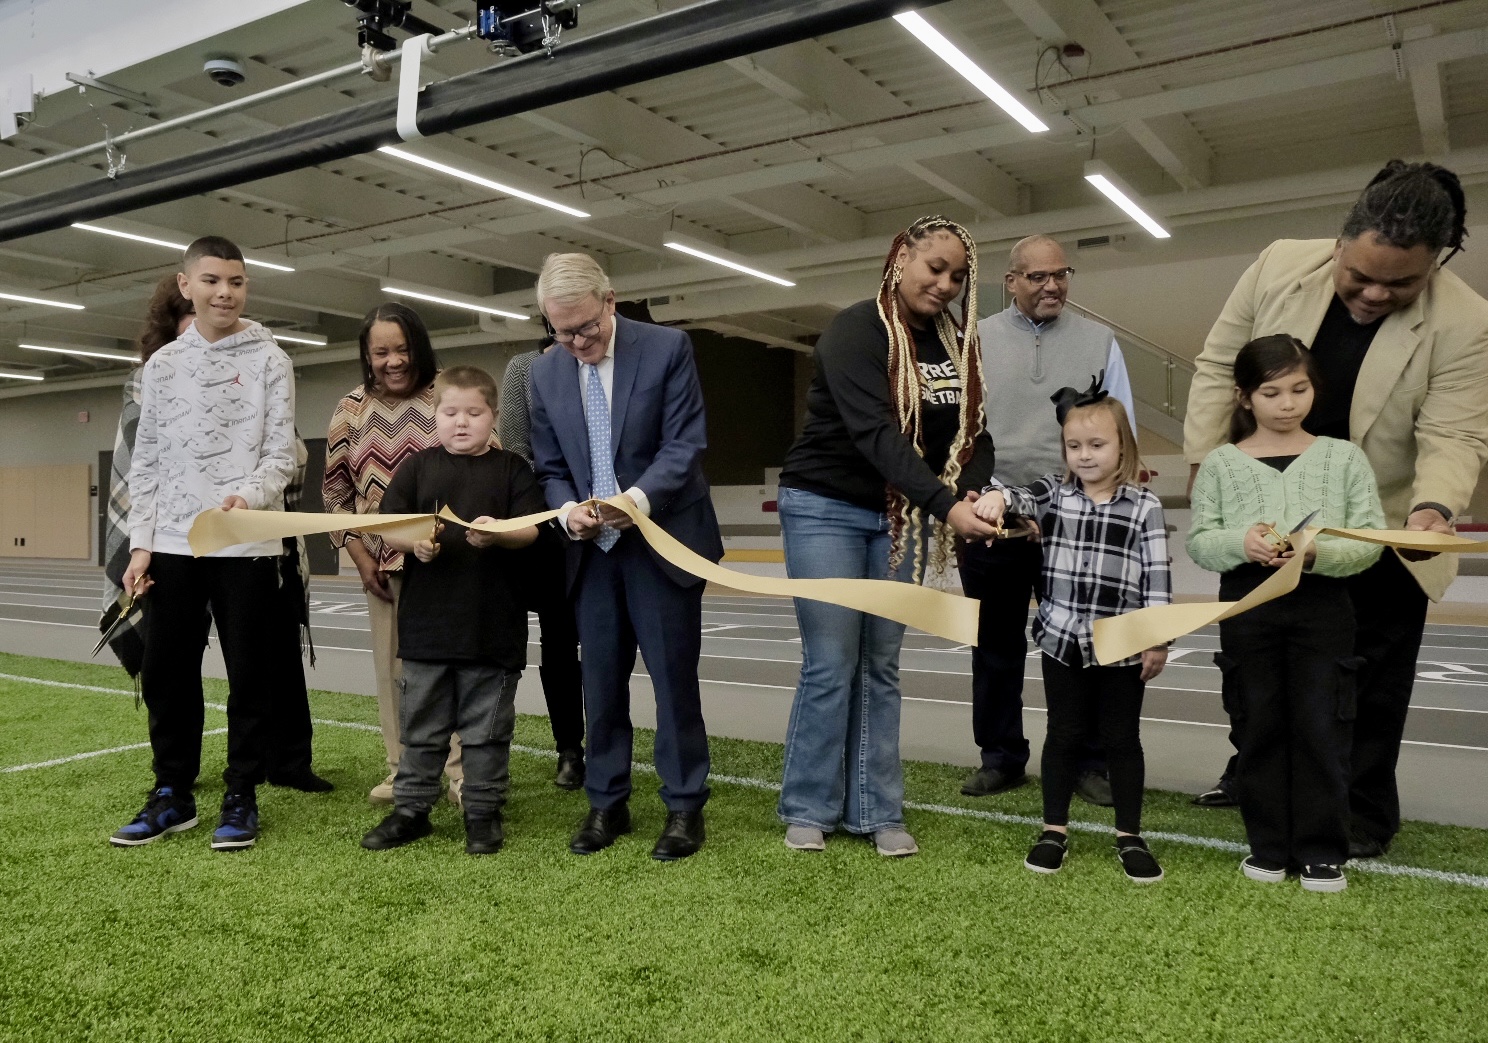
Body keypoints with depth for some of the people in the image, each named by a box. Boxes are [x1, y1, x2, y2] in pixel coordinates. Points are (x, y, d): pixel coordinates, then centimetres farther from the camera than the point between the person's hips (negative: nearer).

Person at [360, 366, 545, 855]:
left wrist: (498, 534, -24)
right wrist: (414, 541, -18)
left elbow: (530, 530, -5)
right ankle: (411, 808, 26)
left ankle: (483, 810, 22)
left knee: (486, 728, 9)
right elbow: (387, 529, 2)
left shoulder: (511, 468, 2)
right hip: (426, 622, 2)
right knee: (421, 724, 13)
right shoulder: (417, 467, 6)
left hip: (492, 626, -1)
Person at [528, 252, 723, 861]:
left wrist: (640, 497, -27)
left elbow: (686, 443, -11)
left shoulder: (667, 348, -7)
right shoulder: (545, 372, 5)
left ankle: (684, 807, 14)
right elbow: (550, 467, 7)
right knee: (600, 679, 9)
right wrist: (567, 510, -14)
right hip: (592, 549, 4)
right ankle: (607, 804, 23)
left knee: (673, 678, 1)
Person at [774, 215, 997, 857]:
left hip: (899, 516, 6)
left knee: (881, 666, 7)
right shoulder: (856, 331, -16)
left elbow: (971, 433, 0)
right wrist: (947, 506, -36)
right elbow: (876, 432, -28)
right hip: (827, 508, -5)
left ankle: (876, 812, 14)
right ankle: (809, 809, 10)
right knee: (831, 666, -4)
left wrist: (979, 494, -21)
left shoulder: (955, 344, 5)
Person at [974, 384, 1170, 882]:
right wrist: (996, 496, -39)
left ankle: (1130, 837, 24)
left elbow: (1157, 577, -4)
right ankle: (1054, 831, 24)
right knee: (1063, 734, 12)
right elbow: (1022, 498, -15)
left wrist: (1158, 640, -6)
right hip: (1062, 640, 2)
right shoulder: (1055, 492, 3)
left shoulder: (1144, 505, -3)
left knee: (1121, 738, 10)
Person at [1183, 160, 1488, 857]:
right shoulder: (1281, 264, -12)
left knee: (1367, 681, 8)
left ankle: (1361, 813, 24)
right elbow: (1219, 366, -5)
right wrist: (1204, 462, -7)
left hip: (1379, 534, -3)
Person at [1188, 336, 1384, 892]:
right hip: (1247, 605, 1)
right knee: (1259, 727, 9)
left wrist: (1320, 554, -19)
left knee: (1322, 728, 3)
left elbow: (1370, 540, -1)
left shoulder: (1344, 457, 3)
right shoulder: (1221, 463, 3)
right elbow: (1198, 541, -1)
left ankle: (1322, 850, 18)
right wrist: (1241, 543, -20)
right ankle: (1269, 846, 22)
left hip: (1322, 604, 0)